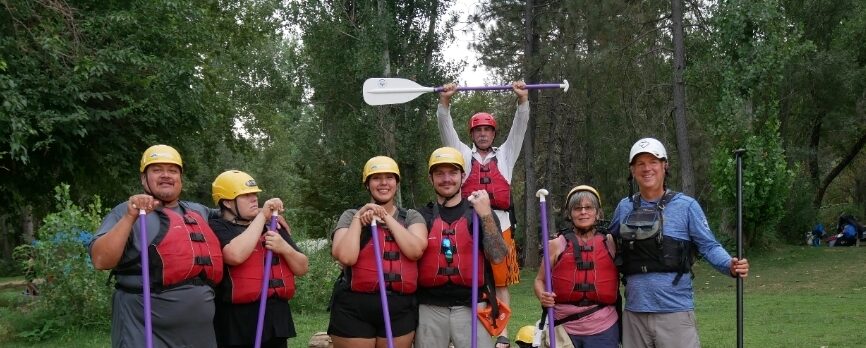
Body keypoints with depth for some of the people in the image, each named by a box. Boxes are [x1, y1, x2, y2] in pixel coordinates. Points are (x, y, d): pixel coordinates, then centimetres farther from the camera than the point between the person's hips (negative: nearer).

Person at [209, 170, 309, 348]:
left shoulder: (273, 226, 15)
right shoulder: (218, 228, -3)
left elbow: (302, 268, 14)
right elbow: (235, 255, -24)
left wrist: (284, 247, -7)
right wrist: (261, 216, -14)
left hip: (277, 317, 6)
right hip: (238, 322, -6)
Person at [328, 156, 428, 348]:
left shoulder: (411, 217, 10)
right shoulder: (351, 216, 5)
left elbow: (415, 250, -10)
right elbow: (346, 257, -12)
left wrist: (386, 218, -7)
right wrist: (359, 218, -7)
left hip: (400, 308, 2)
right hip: (354, 308, -1)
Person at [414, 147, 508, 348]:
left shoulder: (480, 213, 6)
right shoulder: (421, 217, 8)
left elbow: (497, 257, -7)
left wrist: (486, 215, -17)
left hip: (470, 307, -1)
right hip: (429, 309, 1)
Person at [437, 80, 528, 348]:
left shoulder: (505, 155, 17)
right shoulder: (464, 155, 14)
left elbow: (519, 127, 6)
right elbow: (446, 127, 2)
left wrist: (523, 100, -8)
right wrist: (444, 102, -13)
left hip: (500, 226, 1)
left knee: (501, 283, 4)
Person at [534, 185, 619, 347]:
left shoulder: (610, 243, 3)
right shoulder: (557, 245, 2)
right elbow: (540, 280, 8)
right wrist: (542, 296, -9)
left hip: (603, 329, 0)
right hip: (563, 328, 0)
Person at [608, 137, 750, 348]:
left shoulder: (686, 206, -3)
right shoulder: (624, 208, 8)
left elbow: (708, 246, -5)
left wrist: (730, 266, -22)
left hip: (675, 312, -4)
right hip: (633, 313, 4)